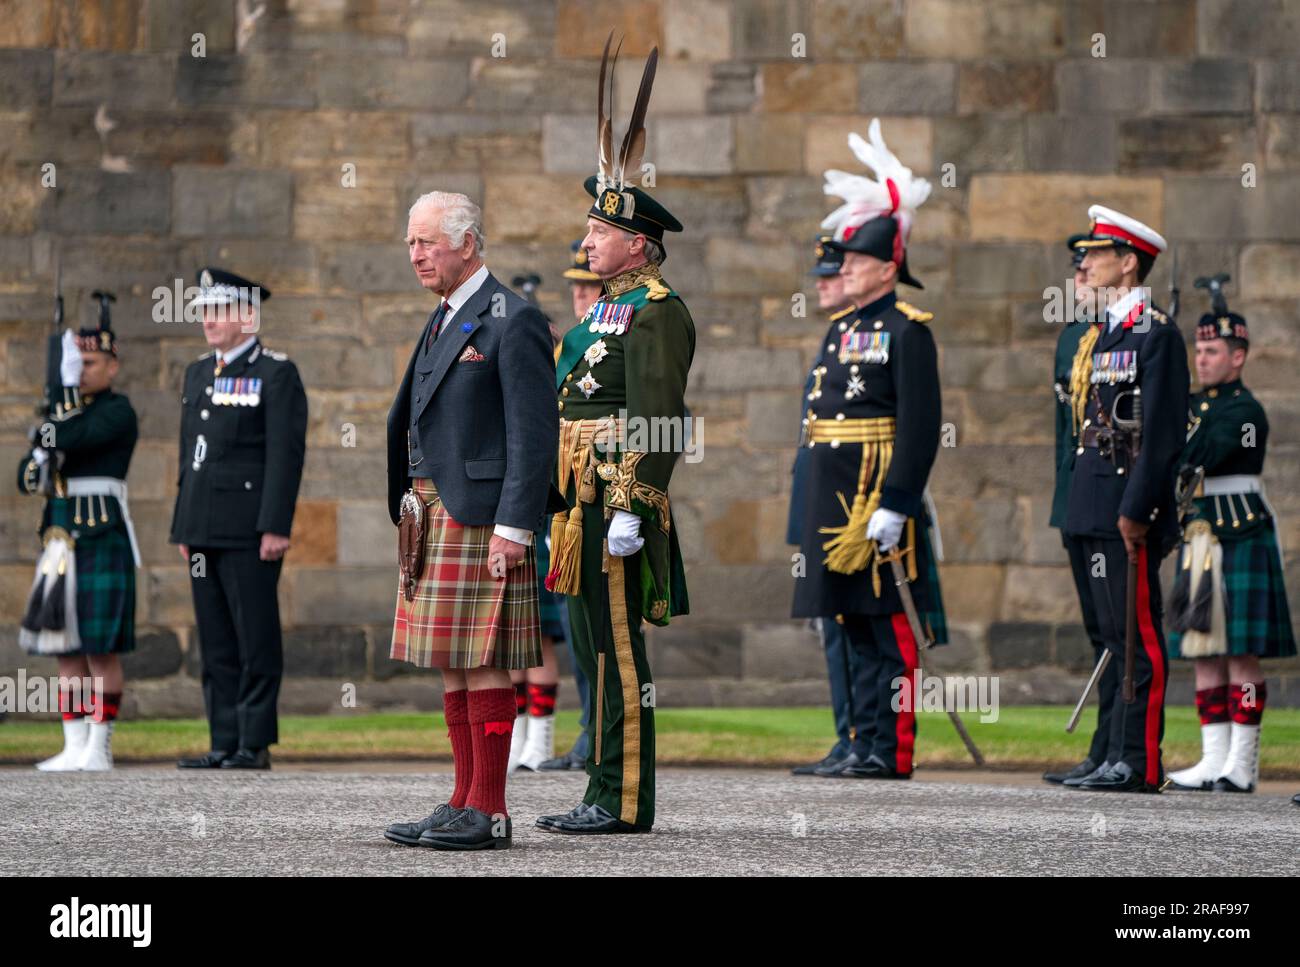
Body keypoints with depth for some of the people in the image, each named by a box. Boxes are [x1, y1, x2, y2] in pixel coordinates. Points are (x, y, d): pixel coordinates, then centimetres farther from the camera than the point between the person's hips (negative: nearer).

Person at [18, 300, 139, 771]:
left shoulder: (119, 411, -6)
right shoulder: (66, 410, 19)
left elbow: (71, 442, -21)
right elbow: (27, 475, 15)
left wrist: (69, 389, -11)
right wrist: (35, 466, -7)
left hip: (103, 542, -8)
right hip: (61, 541, 8)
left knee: (101, 648, -6)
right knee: (68, 649, 7)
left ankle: (99, 749, -3)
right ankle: (74, 748, 9)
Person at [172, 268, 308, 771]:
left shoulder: (276, 373, -5)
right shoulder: (198, 373, 17)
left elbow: (286, 454, -11)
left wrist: (275, 527, -17)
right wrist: (183, 524, 17)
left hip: (249, 531, -8)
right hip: (204, 531, 8)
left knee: (256, 640, -4)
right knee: (216, 644, 8)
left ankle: (255, 744, -2)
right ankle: (224, 743, 11)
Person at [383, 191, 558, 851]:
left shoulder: (513, 321, -10)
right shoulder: (443, 321, 19)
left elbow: (534, 434, -15)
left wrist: (512, 529, -20)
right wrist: (409, 509, 15)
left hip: (480, 519, -9)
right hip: (432, 515, 9)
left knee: (483, 665, -7)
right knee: (453, 665, 10)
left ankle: (489, 814, -5)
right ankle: (465, 803, 15)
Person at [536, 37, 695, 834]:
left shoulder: (656, 311, -12)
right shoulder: (612, 307, 20)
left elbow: (655, 420, -20)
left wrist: (631, 508, -25)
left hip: (616, 502, -10)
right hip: (586, 501, 10)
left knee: (617, 646, -8)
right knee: (596, 643, 12)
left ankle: (624, 802, -6)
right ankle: (609, 795, 16)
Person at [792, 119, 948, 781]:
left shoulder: (907, 330, -10)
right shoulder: (842, 329, 17)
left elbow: (920, 426, -16)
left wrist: (894, 505, -22)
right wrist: (815, 516, 20)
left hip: (878, 496, -9)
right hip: (833, 500, 9)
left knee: (892, 626, -5)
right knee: (855, 626, 11)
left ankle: (894, 751, -4)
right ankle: (871, 740, 16)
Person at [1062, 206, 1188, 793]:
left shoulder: (1156, 335, -10)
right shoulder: (1100, 336, 18)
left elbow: (1162, 435, -16)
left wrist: (1135, 510, -20)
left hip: (1128, 507, -9)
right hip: (1097, 509, 9)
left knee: (1139, 636, -7)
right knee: (1118, 636, 11)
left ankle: (1139, 764, -6)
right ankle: (1121, 757, 14)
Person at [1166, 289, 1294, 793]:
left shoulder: (1245, 411, -10)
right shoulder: (1193, 405, 16)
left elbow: (1194, 458, -22)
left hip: (1241, 539, -8)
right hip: (1199, 538, 8)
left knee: (1241, 652, -5)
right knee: (1206, 652, 7)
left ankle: (1242, 764, -3)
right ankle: (1214, 760, 10)